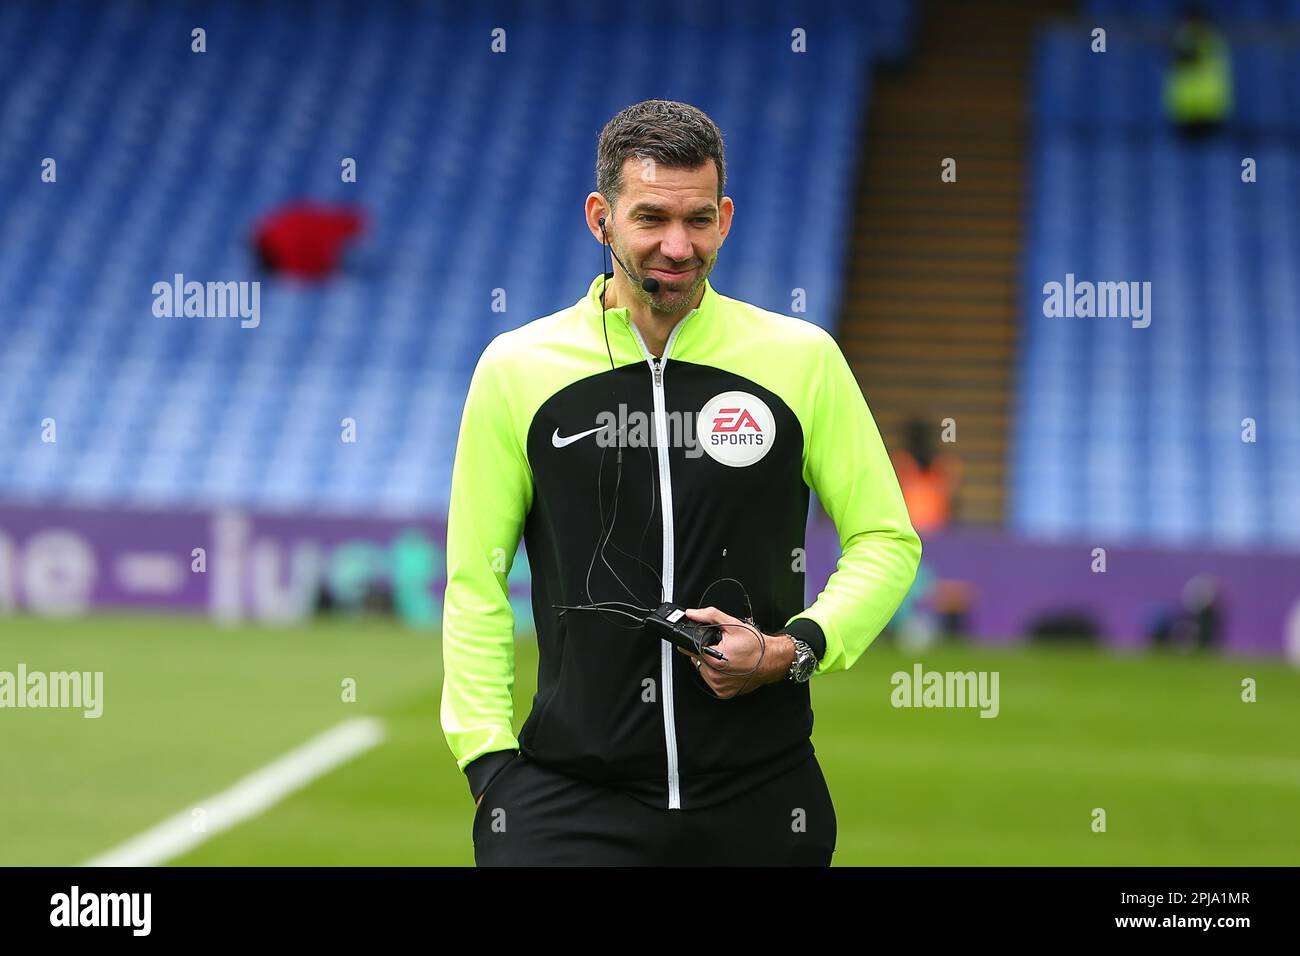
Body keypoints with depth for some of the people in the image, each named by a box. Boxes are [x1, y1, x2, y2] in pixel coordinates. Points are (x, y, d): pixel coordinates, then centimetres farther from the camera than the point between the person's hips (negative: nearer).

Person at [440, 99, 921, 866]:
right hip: (569, 796, -1)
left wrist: (796, 649, -8)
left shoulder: (801, 359, 2)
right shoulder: (517, 369, 3)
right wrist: (488, 755, -2)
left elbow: (886, 540, 8)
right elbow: (476, 579, 7)